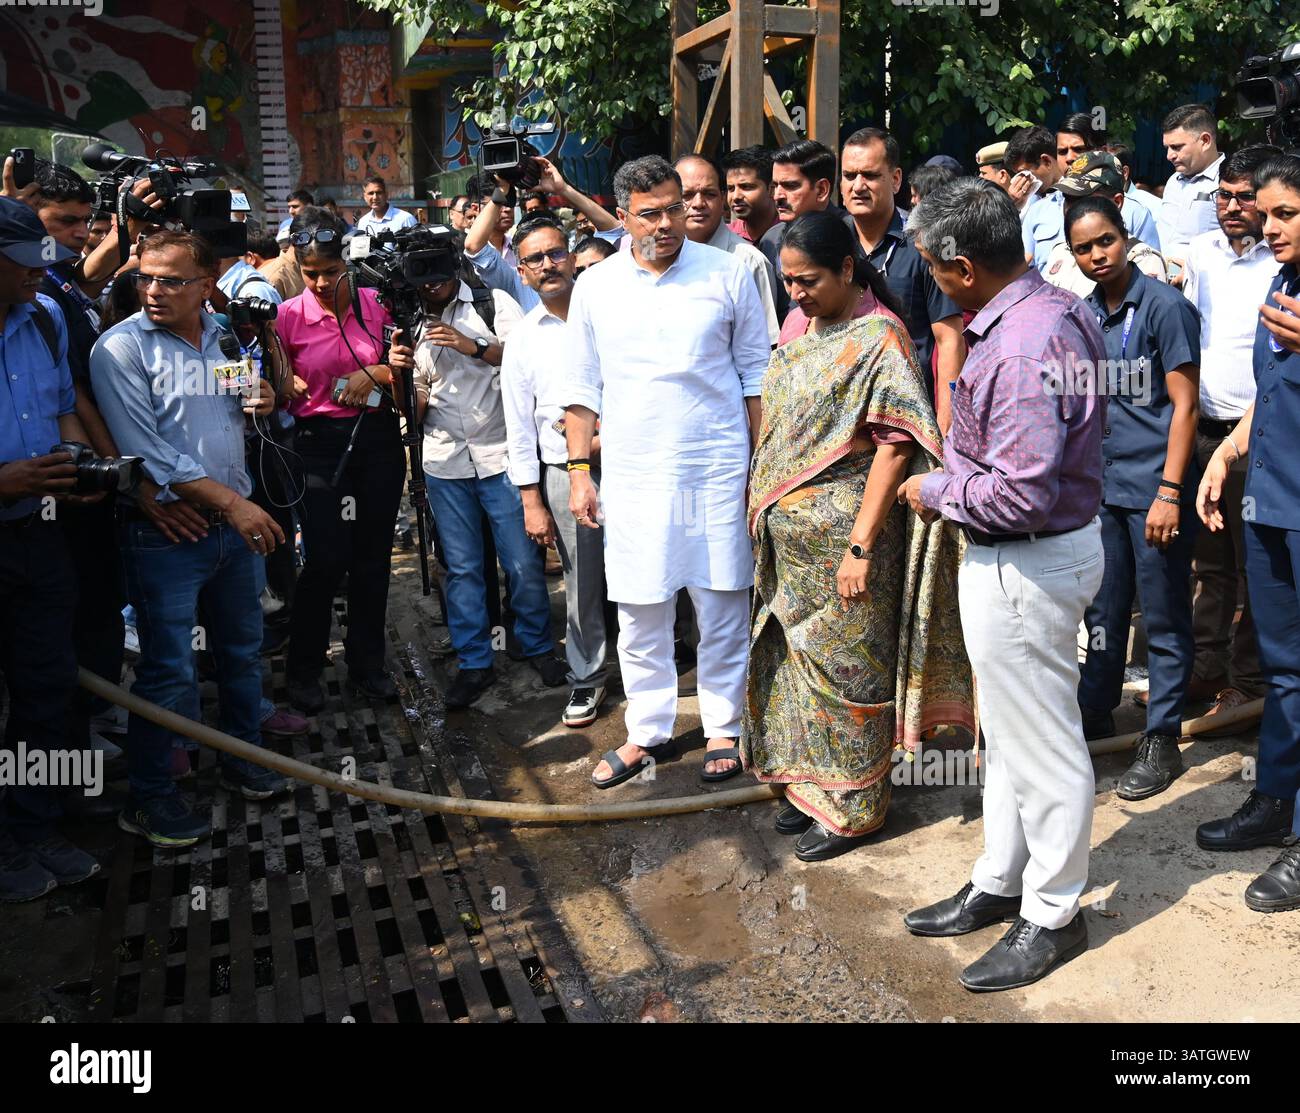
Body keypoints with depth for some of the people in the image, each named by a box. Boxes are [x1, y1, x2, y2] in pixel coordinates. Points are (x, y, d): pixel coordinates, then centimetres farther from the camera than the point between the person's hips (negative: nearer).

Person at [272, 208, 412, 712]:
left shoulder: (376, 303, 1)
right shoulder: (289, 315, -3)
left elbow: (403, 365, 11)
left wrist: (376, 373, -7)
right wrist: (289, 387, -18)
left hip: (378, 438, 3)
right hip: (320, 443, -2)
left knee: (373, 556, 9)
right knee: (326, 560, -7)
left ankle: (367, 663, 25)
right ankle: (303, 669, 12)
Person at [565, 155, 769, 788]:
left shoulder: (727, 275, 2)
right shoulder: (595, 289, 6)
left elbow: (756, 372, 6)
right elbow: (582, 389, 9)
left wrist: (762, 464, 1)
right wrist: (579, 469, 2)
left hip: (718, 469, -1)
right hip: (632, 475, 1)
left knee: (723, 606, 6)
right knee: (639, 613, 7)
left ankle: (724, 727, 22)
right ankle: (647, 730, 23)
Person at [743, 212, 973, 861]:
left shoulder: (879, 339, -14)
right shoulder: (802, 325, 10)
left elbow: (893, 446, -19)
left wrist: (861, 546, -23)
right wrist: (765, 506, 11)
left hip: (840, 533, -7)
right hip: (790, 535, 8)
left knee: (844, 664, 4)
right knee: (799, 655, 15)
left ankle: (855, 806, 20)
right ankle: (813, 785, 31)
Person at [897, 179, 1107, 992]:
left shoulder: (1022, 348, -28)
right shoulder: (1059, 307, 5)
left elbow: (1021, 492, -30)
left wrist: (937, 491, -14)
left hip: (1027, 566, -11)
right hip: (1036, 552, 11)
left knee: (1042, 748, 6)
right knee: (1009, 734, 22)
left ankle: (1053, 916, 25)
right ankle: (1000, 884, 39)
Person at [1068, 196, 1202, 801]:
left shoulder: (1166, 305, -9)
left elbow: (1184, 405, -11)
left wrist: (1169, 492, -16)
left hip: (1155, 485, -6)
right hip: (1102, 484, 6)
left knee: (1164, 617, 4)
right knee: (1103, 609, 17)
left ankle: (1162, 739, 15)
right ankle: (1096, 710, 33)